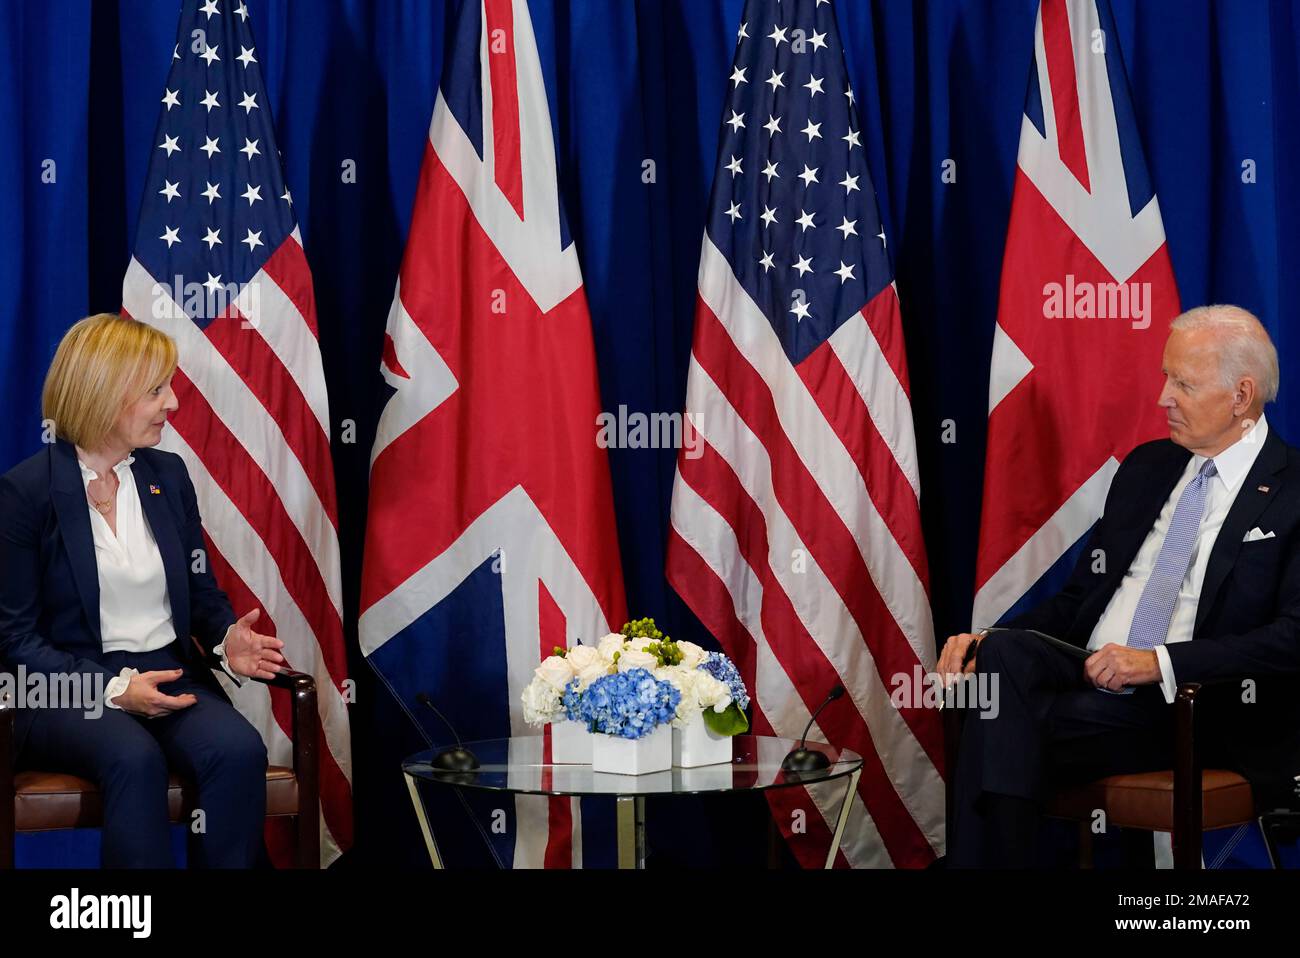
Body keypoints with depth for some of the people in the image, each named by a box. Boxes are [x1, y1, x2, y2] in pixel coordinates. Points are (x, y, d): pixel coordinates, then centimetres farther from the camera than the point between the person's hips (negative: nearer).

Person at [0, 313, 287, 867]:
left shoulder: (168, 474, 11)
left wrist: (226, 641, -6)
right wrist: (113, 689, -19)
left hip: (169, 676, 4)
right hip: (68, 688, -4)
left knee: (239, 750, -29)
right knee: (135, 758, -36)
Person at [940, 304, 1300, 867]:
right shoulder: (1145, 467, 19)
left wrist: (1160, 662, -22)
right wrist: (987, 641, 1)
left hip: (1190, 712, -6)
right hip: (1086, 674, 6)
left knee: (1003, 731, -29)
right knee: (1005, 653, -27)